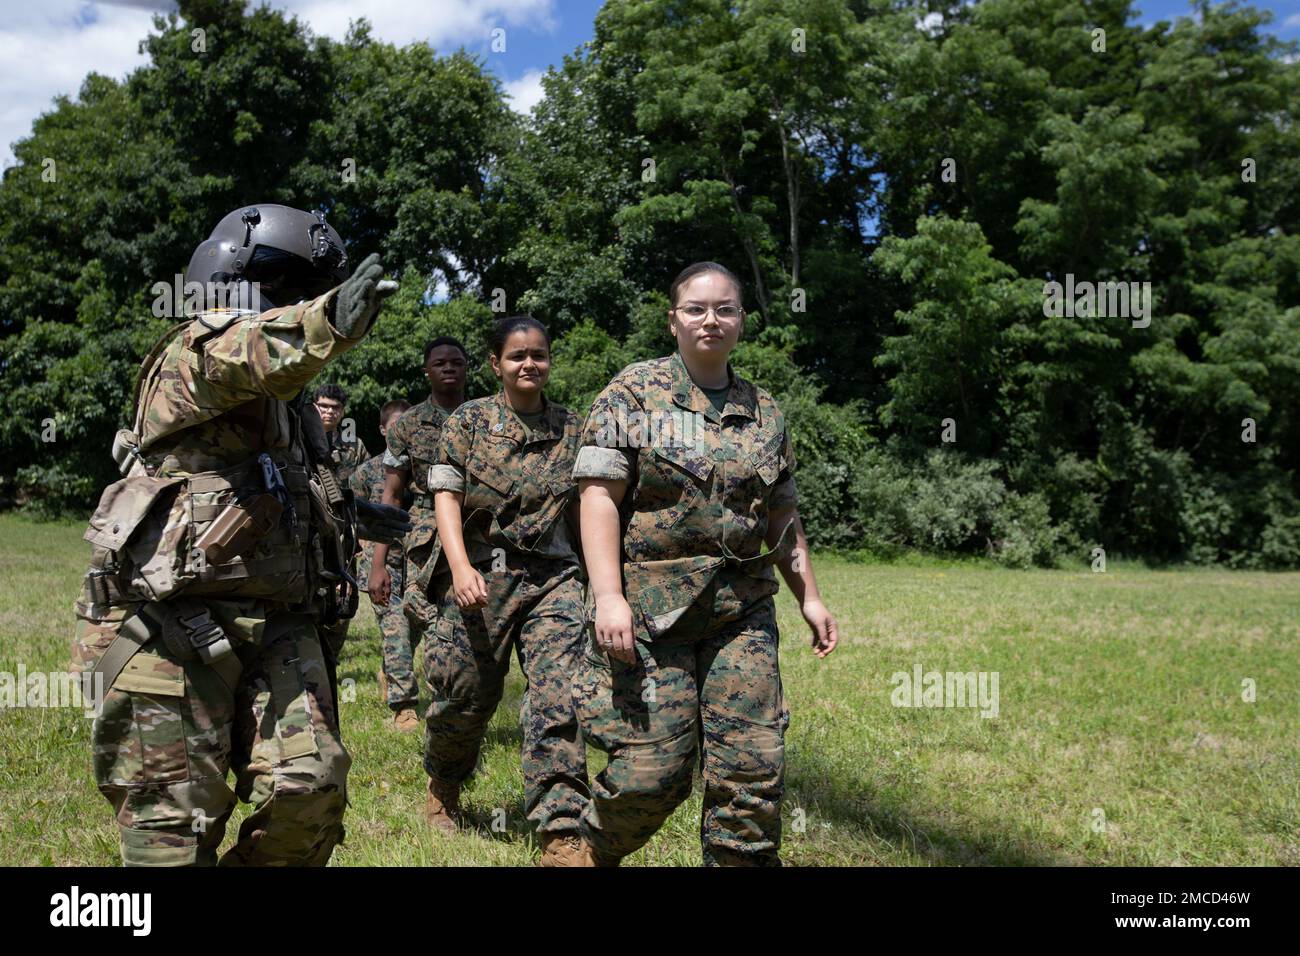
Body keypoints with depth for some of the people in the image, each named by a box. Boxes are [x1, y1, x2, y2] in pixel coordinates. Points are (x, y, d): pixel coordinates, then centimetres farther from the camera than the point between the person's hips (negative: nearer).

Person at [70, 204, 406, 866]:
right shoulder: (194, 351, -6)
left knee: (310, 789, -6)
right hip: (174, 630, -7)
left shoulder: (286, 401, 22)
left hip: (277, 625, 7)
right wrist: (328, 324, -51)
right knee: (174, 824, 0)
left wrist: (343, 512, 29)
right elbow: (236, 359, -32)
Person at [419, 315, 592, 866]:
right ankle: (443, 788, 38)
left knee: (559, 694, -13)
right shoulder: (469, 420, 4)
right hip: (480, 574, -1)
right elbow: (446, 495, -4)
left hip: (551, 576, 1)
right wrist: (461, 566, -18)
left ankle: (562, 836, -12)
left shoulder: (571, 429, 10)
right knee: (466, 694, 6)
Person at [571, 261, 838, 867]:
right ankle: (595, 849, 27)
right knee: (650, 770, -4)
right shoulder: (634, 392, 1)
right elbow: (599, 494, -8)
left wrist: (809, 596, 16)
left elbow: (783, 517, 21)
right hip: (648, 607, -4)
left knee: (753, 769, -2)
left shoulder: (765, 413, 14)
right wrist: (608, 594, -18)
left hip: (743, 612, 4)